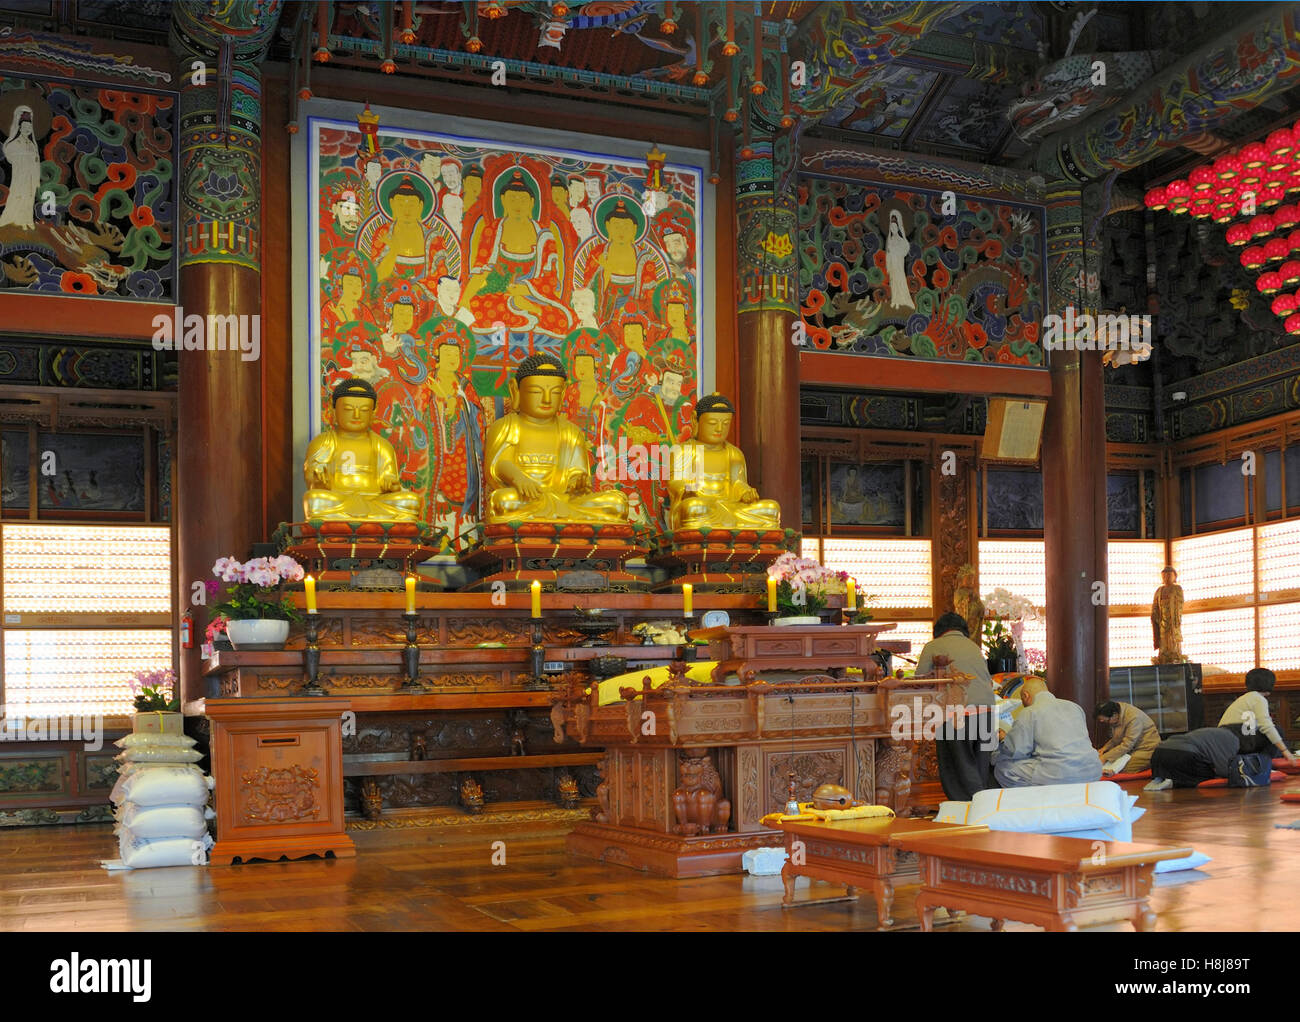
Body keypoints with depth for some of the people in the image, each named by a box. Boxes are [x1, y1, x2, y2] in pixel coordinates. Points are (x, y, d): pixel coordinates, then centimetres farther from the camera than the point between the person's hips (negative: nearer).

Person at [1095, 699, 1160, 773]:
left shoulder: (1134, 718, -26)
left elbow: (1126, 746, -27)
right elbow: (1116, 739, 15)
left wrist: (1105, 758, -29)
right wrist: (1105, 748, -4)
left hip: (1146, 750, -7)